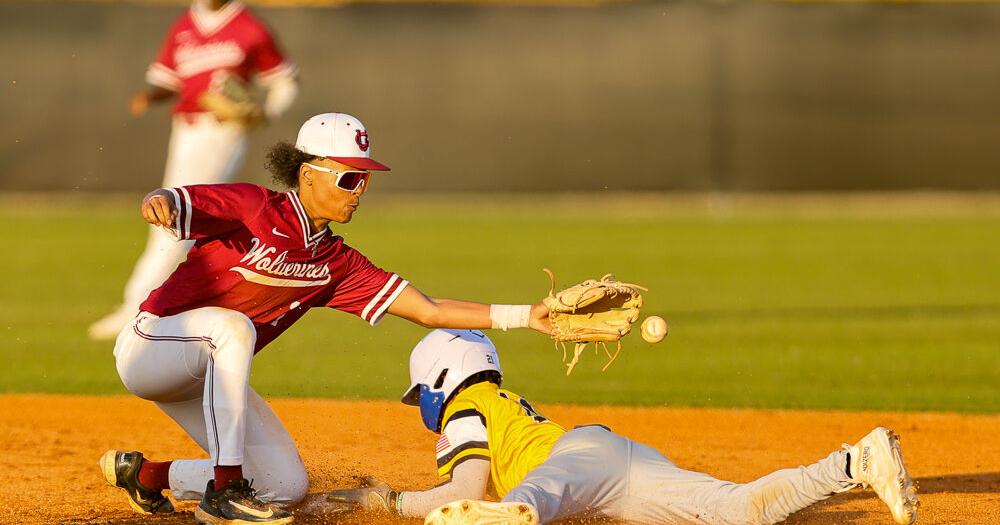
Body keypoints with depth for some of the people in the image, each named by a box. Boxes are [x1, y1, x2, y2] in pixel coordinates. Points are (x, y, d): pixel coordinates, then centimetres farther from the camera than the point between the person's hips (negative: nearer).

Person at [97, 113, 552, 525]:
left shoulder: (338, 265, 0)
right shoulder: (253, 209, -18)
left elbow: (429, 311, -4)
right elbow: (172, 204, -32)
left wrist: (525, 316, -12)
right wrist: (159, 203, -59)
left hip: (209, 375, 7)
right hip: (148, 347, -7)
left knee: (287, 486, -2)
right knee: (232, 325, -37)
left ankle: (147, 475, 17)